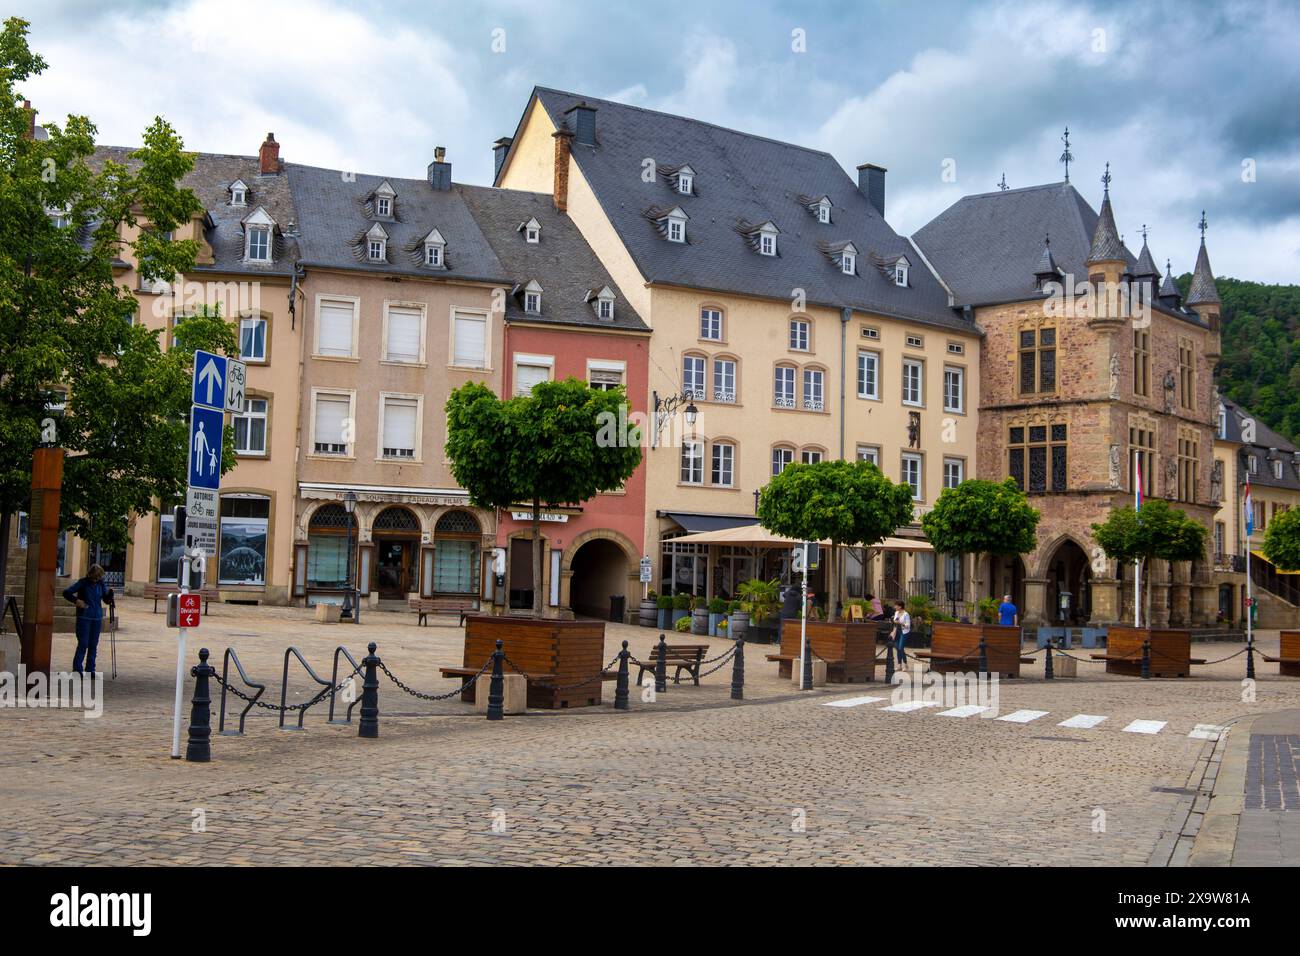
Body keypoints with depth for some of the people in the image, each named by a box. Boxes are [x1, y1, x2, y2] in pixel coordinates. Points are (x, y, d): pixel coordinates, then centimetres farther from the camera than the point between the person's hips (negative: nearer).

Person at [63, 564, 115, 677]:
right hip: (84, 617, -4)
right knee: (83, 644, -7)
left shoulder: (102, 584, 4)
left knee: (93, 645, 6)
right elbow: (66, 593, -3)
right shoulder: (83, 583, -6)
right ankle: (77, 669, -1)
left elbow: (106, 600, 8)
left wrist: (110, 593, -11)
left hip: (97, 618, 4)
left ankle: (90, 670, 13)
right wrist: (76, 600, -17)